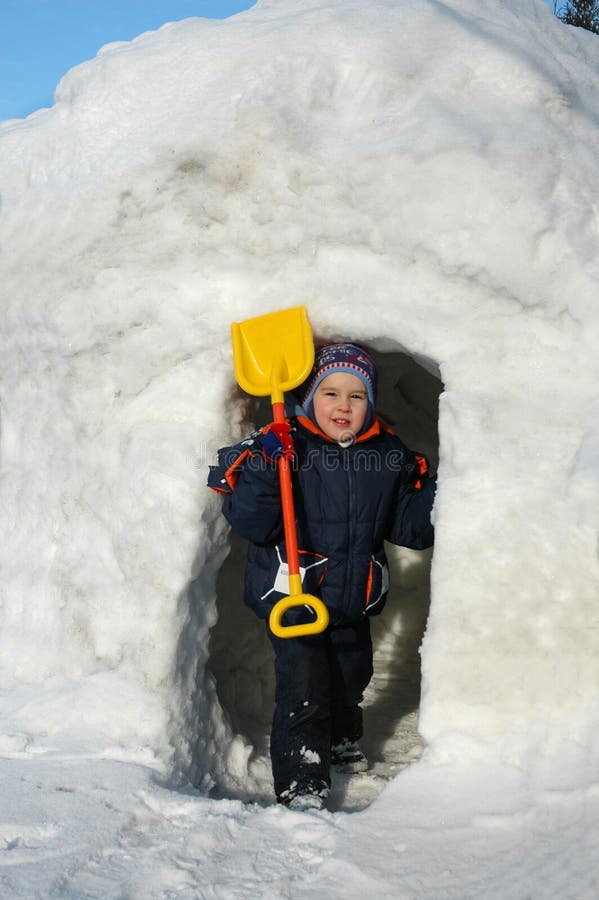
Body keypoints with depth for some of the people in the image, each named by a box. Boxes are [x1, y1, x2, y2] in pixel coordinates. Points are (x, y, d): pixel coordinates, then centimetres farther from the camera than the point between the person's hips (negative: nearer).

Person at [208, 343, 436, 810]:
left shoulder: (389, 456, -4)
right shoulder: (285, 447, -17)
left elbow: (410, 526, 4)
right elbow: (251, 524, -20)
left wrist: (434, 494, -12)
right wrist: (262, 468, -33)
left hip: (355, 598, 5)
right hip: (292, 596, -5)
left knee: (352, 673, 24)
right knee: (303, 687, -9)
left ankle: (342, 740, 52)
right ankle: (300, 781, 5)